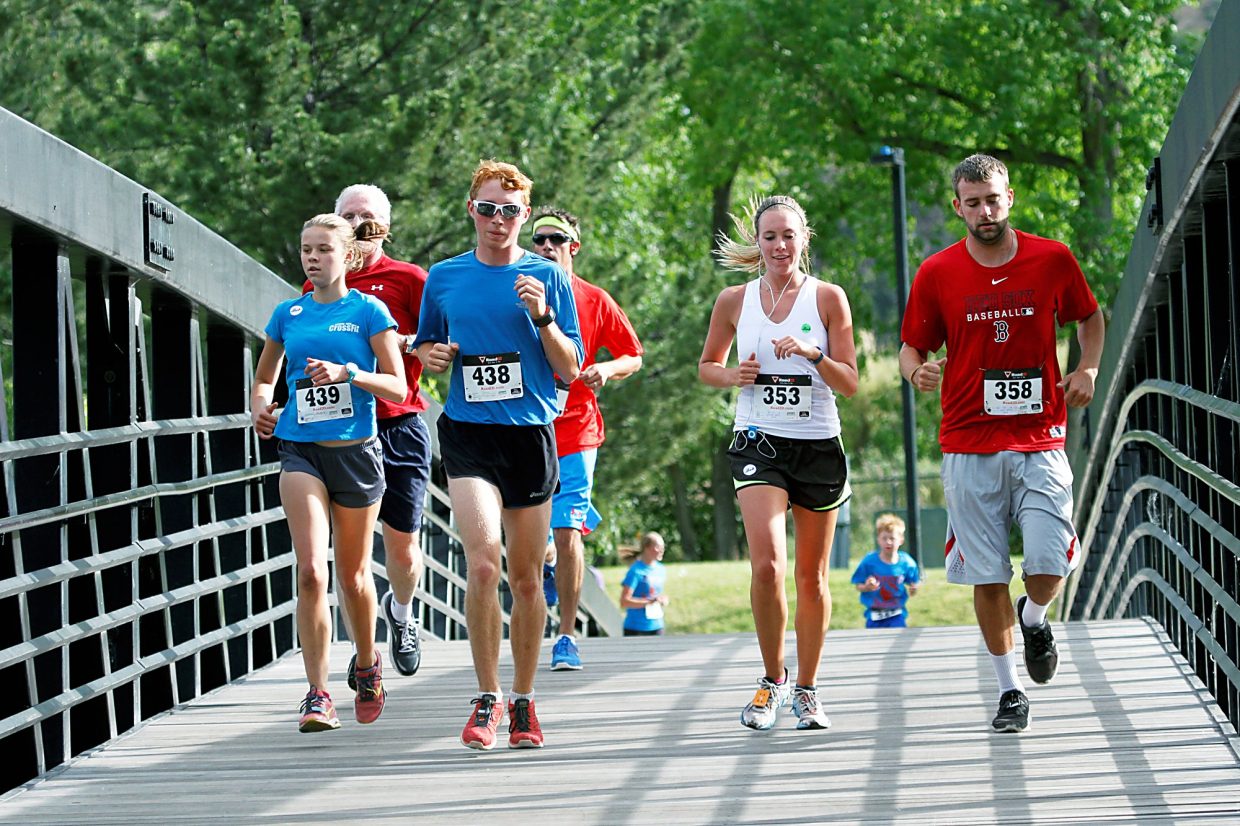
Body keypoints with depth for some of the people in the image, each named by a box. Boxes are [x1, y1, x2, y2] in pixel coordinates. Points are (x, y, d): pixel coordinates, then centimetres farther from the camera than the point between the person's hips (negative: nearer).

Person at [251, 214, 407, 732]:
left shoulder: (368, 311, -1)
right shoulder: (288, 314, 9)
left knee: (353, 574, 11)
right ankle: (318, 695, -16)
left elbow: (397, 387, -4)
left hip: (356, 452, -1)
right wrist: (260, 406, 0)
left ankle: (368, 666, 38)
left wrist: (348, 372, -20)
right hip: (301, 452, 1)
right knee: (310, 570, -15)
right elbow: (265, 377, 22)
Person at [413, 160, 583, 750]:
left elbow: (570, 369, 3)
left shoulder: (547, 277, 4)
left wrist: (542, 316, -12)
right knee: (483, 560, -20)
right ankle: (487, 698, -10)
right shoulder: (443, 279, 8)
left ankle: (523, 702, 20)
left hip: (532, 435, 1)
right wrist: (428, 354, -1)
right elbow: (425, 346, 22)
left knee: (526, 578, 6)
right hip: (468, 435, -1)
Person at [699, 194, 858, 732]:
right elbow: (707, 365, 15)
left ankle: (807, 690, 22)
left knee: (812, 576, 7)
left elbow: (850, 383, -1)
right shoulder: (735, 302, 2)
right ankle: (773, 678, -1)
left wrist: (814, 355, -20)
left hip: (819, 444, 1)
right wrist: (732, 376, -6)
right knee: (767, 564, -19)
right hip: (759, 444, -1)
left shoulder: (828, 298, -1)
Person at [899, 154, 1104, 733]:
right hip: (969, 446, 0)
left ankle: (1035, 620, 24)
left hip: (1039, 441, 0)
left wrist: (1088, 367, 1)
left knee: (1048, 564, -11)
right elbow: (912, 347, 7)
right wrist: (917, 372, -15)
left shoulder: (1053, 260, 1)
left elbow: (1089, 317, 18)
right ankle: (1009, 690, 15)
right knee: (987, 576, 0)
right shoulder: (937, 273, -1)